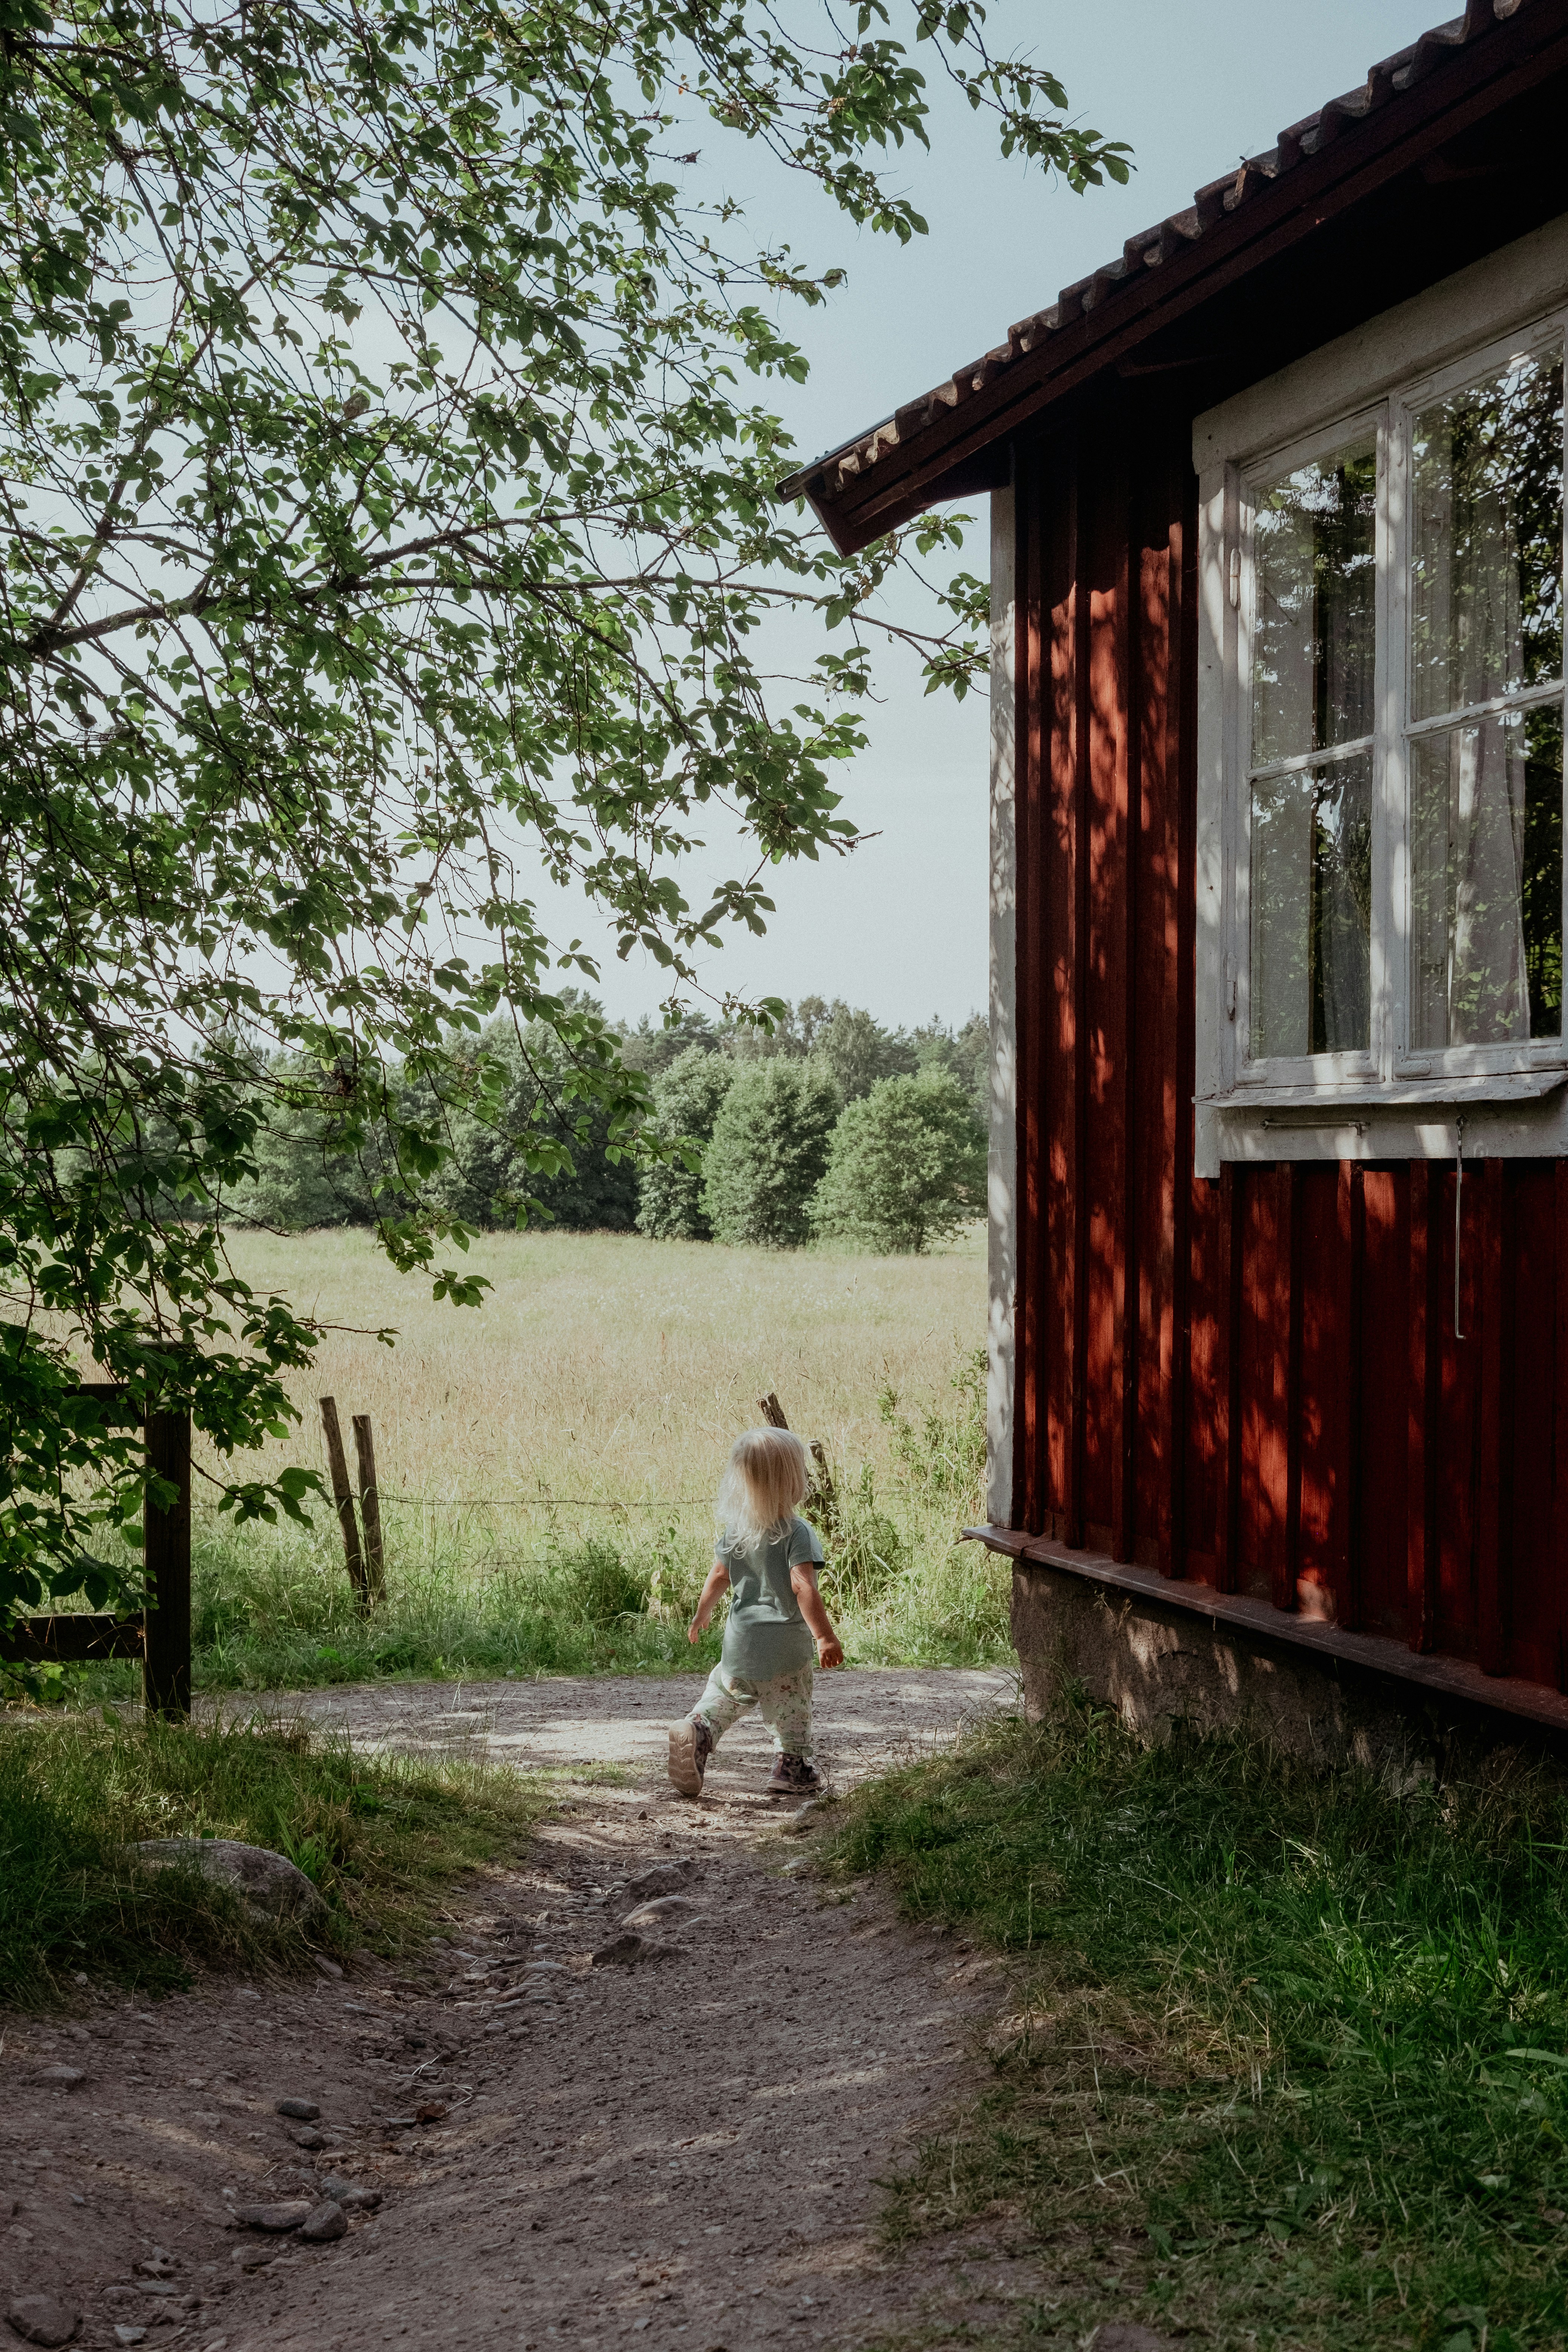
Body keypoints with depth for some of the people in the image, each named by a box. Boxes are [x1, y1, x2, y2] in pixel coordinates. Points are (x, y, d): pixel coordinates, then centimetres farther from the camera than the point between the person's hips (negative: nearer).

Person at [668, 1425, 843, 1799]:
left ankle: (697, 1730, -3)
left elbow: (719, 1576, 11)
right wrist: (826, 1637, -23)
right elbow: (803, 1587, -24)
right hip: (787, 1644, -5)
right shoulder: (797, 1533, -16)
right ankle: (792, 1769, 18)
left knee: (723, 1695, 20)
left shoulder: (735, 1529, 2)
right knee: (791, 1712, 11)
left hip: (741, 1639, 5)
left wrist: (702, 1614, 27)